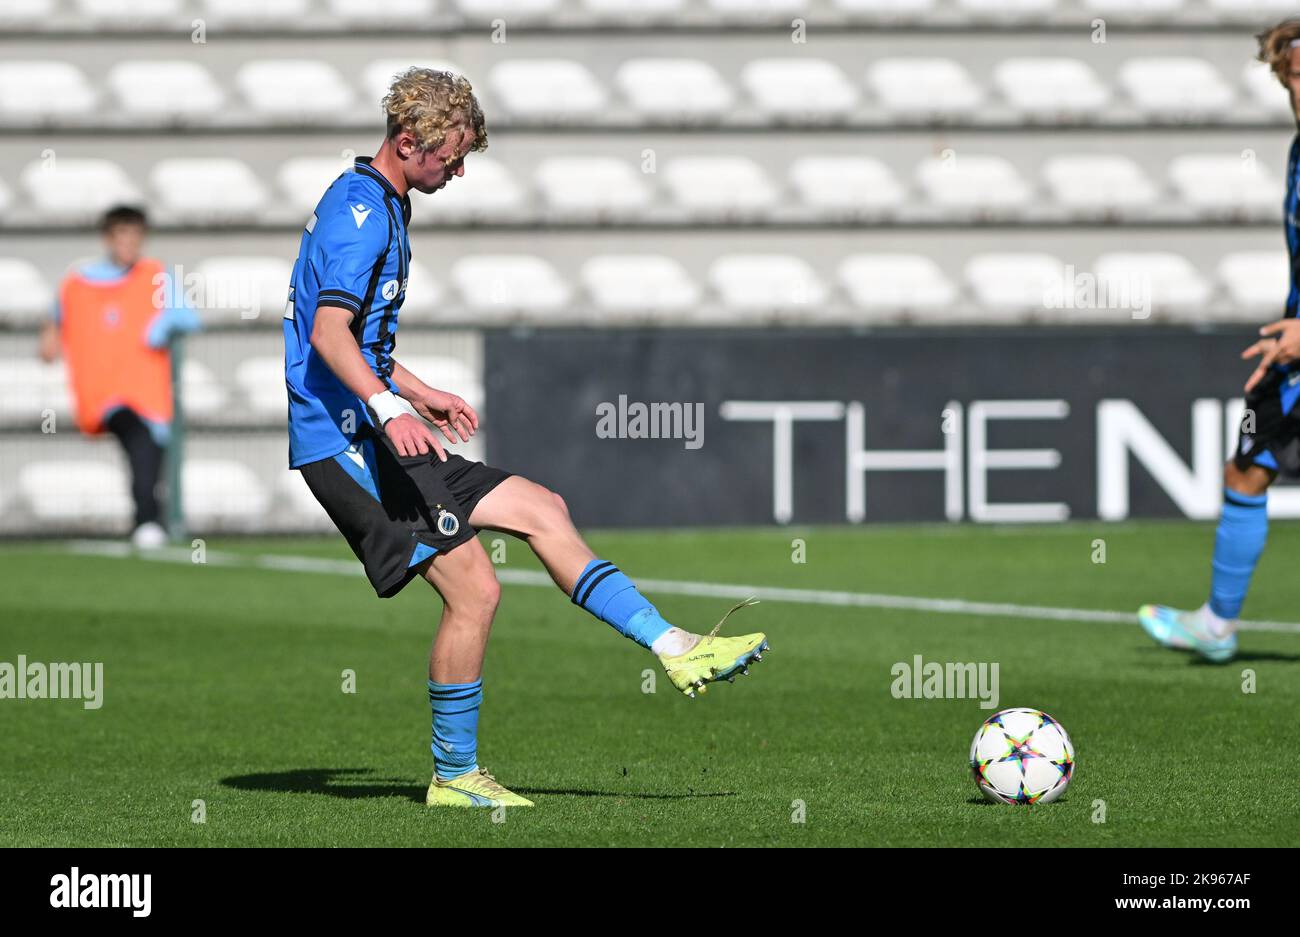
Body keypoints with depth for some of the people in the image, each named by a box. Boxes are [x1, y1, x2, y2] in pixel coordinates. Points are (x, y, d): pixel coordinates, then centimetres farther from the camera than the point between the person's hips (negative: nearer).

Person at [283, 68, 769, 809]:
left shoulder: (379, 206, 20)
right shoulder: (360, 210, -14)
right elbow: (327, 332, -26)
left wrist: (417, 392, 36)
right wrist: (388, 409, -37)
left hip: (371, 436, 11)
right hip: (346, 441, -11)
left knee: (541, 510, 9)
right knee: (474, 589, -14)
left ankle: (675, 650, 8)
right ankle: (454, 775, -3)